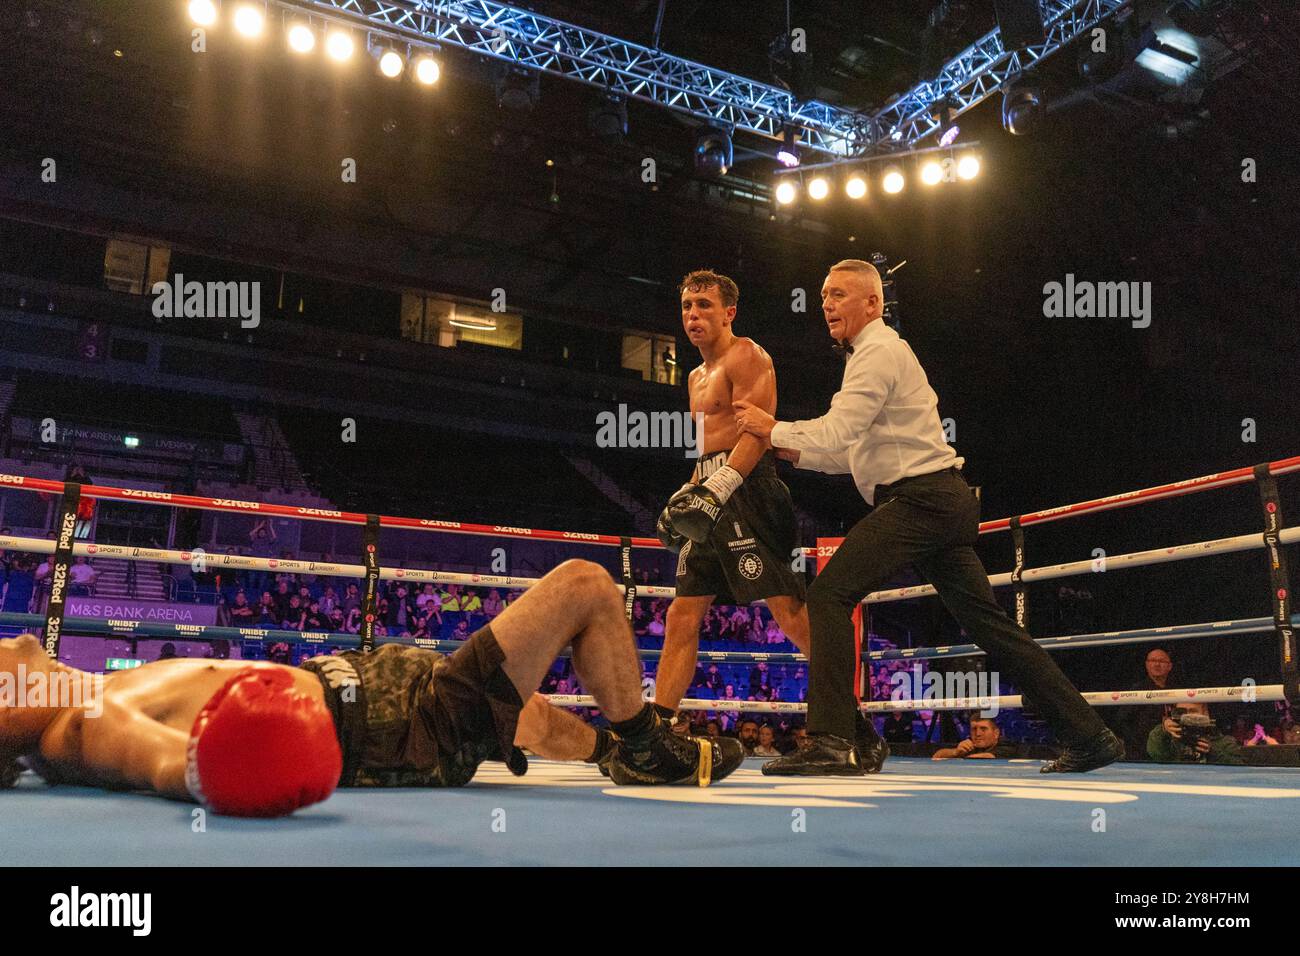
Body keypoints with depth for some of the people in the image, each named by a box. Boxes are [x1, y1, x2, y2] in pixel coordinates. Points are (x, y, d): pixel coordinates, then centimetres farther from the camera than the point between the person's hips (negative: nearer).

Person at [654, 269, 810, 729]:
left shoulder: (745, 355, -3)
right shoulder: (697, 377, 25)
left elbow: (758, 433, -15)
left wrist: (717, 488, -25)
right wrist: (685, 496, 17)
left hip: (745, 489, -9)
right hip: (713, 499, 9)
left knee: (789, 612, -14)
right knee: (682, 616, 8)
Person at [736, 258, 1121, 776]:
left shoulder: (880, 351, -6)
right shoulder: (874, 354, 25)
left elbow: (837, 430, -17)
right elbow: (855, 455, 25)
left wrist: (773, 428, -6)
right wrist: (795, 452, 14)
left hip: (921, 497, -11)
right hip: (940, 501, 11)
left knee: (829, 594, -15)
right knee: (987, 620, 11)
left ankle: (834, 740, -18)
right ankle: (1089, 736, 16)